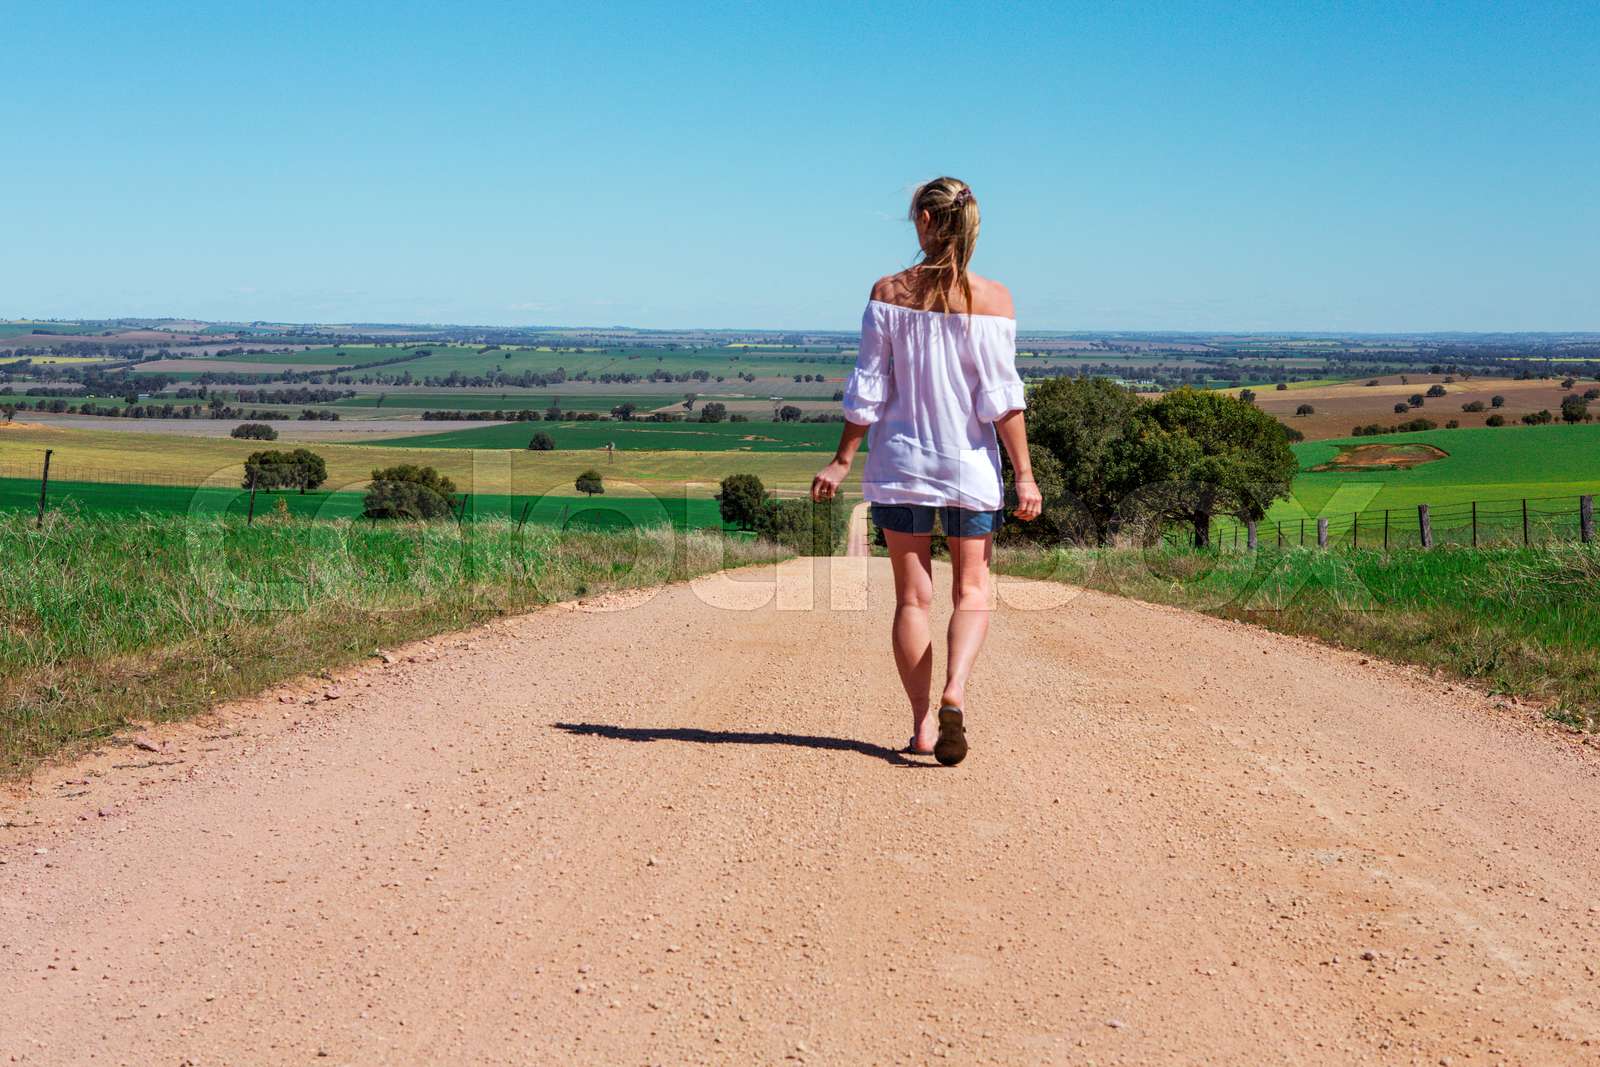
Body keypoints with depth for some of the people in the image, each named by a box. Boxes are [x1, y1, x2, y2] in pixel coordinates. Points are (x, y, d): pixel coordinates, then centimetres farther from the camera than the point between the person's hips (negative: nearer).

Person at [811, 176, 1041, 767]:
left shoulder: (889, 292, -4)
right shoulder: (992, 298, -6)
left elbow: (867, 390, -4)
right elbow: (1001, 397, -7)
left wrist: (841, 460, 3)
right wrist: (1024, 473, -3)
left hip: (902, 461, 0)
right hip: (970, 464, 0)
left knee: (912, 596, 10)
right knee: (971, 592, 11)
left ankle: (922, 723, 12)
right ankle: (954, 692, -13)